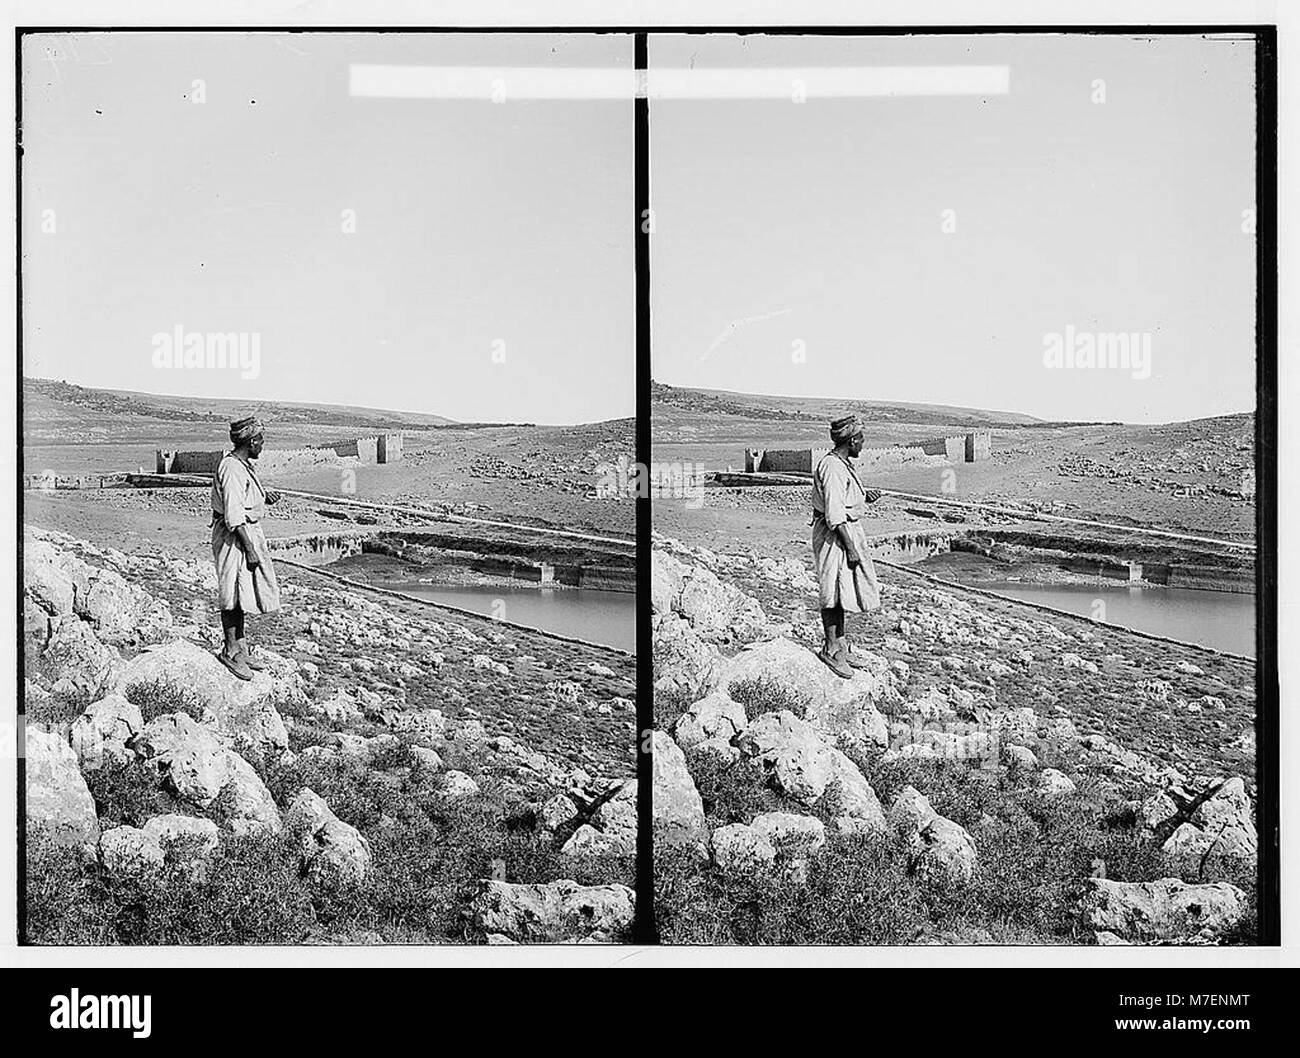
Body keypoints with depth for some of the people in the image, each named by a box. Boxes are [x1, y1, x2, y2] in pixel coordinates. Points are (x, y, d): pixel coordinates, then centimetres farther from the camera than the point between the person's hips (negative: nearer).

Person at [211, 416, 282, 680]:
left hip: (248, 532, 10)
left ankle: (240, 647, 24)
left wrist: (264, 496, 11)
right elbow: (233, 515, -23)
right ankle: (230, 650, 5)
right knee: (234, 593, -3)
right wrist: (250, 548, -23)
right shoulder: (231, 469, -20)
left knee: (243, 592, 15)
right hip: (234, 536, -10)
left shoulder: (243, 465, 12)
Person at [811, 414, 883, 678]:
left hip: (848, 531, 11)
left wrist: (864, 497, 10)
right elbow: (834, 514, -23)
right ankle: (831, 649, 4)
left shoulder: (843, 464, 13)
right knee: (834, 591, -4)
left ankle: (841, 646, 24)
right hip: (834, 534, -11)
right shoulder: (832, 468, -20)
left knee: (844, 590, 15)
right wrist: (850, 546, -22)